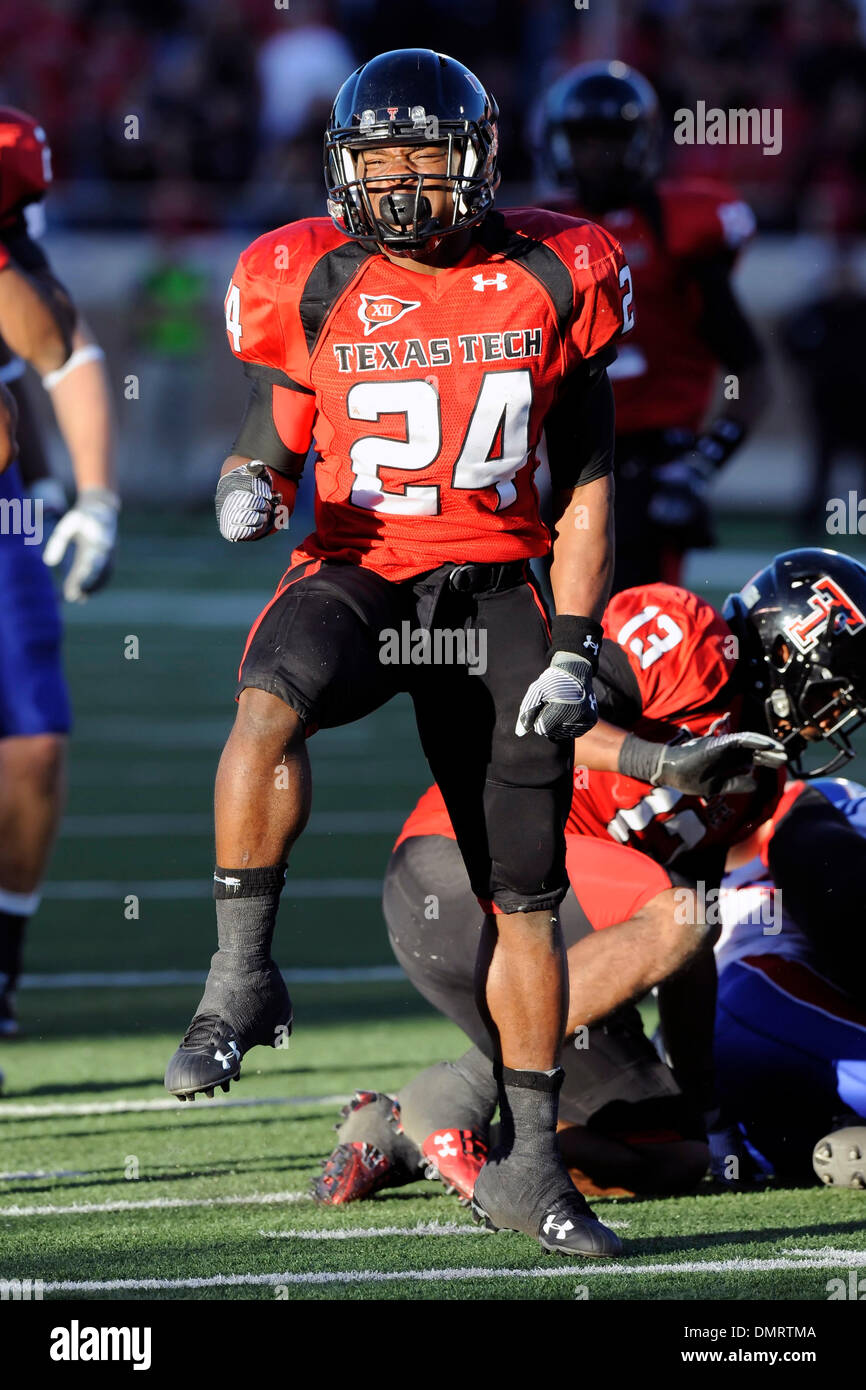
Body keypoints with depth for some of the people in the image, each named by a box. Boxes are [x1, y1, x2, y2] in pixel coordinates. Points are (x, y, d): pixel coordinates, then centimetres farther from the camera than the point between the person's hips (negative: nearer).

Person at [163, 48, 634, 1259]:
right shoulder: (316, 289, 0)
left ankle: (526, 1162, 11)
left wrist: (575, 649, 0)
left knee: (526, 891, 2)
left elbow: (586, 485, 7)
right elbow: (271, 444, 11)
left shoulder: (552, 283, 2)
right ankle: (242, 978, -27)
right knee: (272, 703, -37)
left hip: (493, 590, 2)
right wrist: (249, 491, -15)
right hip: (356, 573, -1)